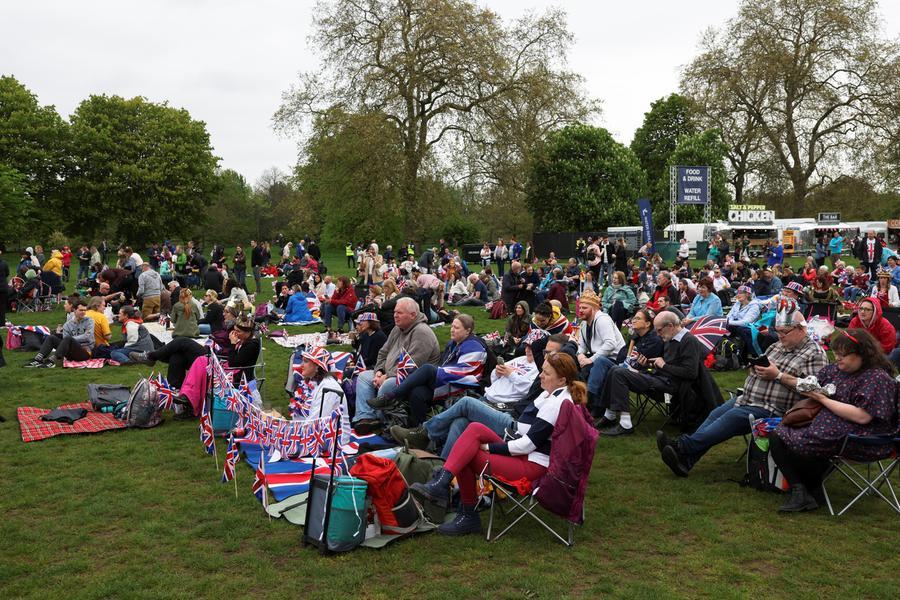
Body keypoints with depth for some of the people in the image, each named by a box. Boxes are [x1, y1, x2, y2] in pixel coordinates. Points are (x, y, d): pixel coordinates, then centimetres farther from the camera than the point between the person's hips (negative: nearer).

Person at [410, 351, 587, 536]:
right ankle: (441, 483, -12)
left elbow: (528, 444, -21)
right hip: (525, 454, 9)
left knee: (466, 457, -11)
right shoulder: (552, 394, 9)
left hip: (532, 466, -9)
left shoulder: (557, 404, -20)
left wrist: (490, 447, -13)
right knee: (475, 428, -8)